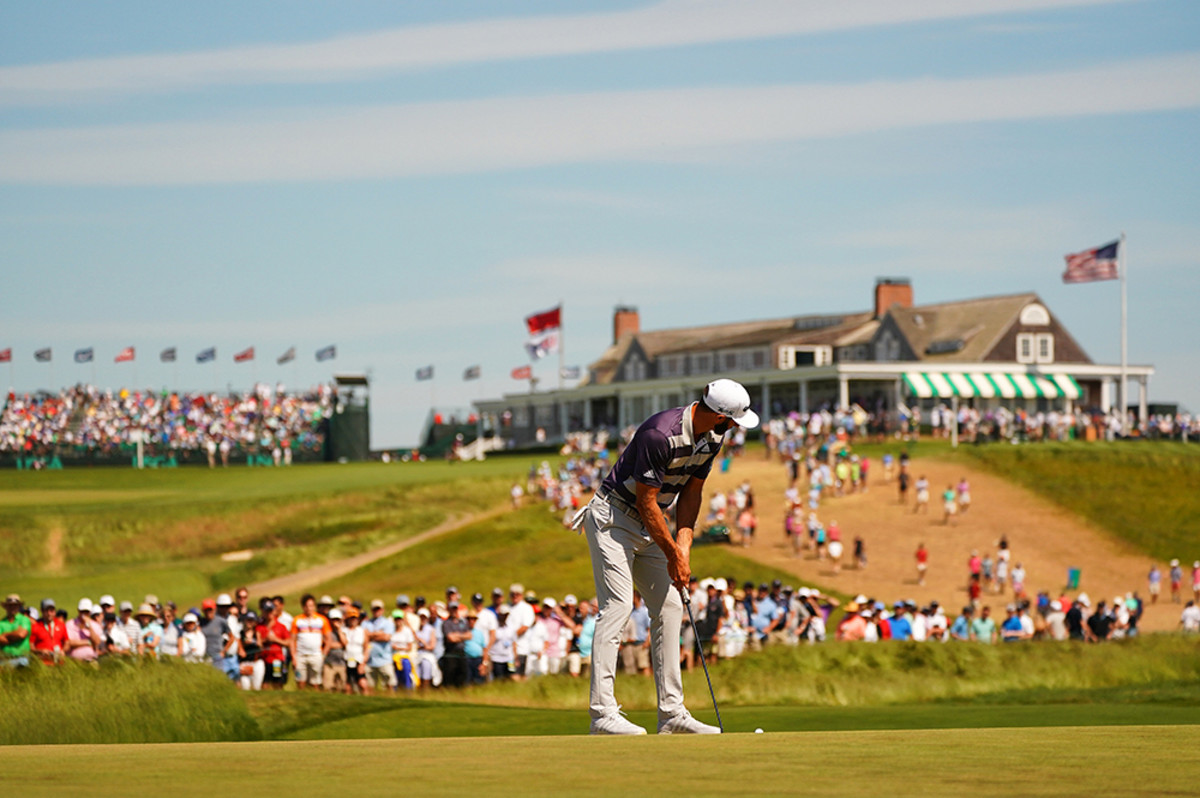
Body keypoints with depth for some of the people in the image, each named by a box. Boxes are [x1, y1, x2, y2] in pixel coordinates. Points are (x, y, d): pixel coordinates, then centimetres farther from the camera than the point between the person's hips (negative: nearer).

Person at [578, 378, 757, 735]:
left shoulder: (712, 437, -2)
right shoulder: (660, 434, -30)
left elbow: (692, 491, 7)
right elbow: (646, 501, -23)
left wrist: (684, 545, -3)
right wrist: (673, 554, -15)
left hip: (649, 524, 9)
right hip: (614, 519, -9)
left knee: (669, 607, 3)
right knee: (617, 606, -16)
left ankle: (672, 712, 4)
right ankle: (602, 712, -19)